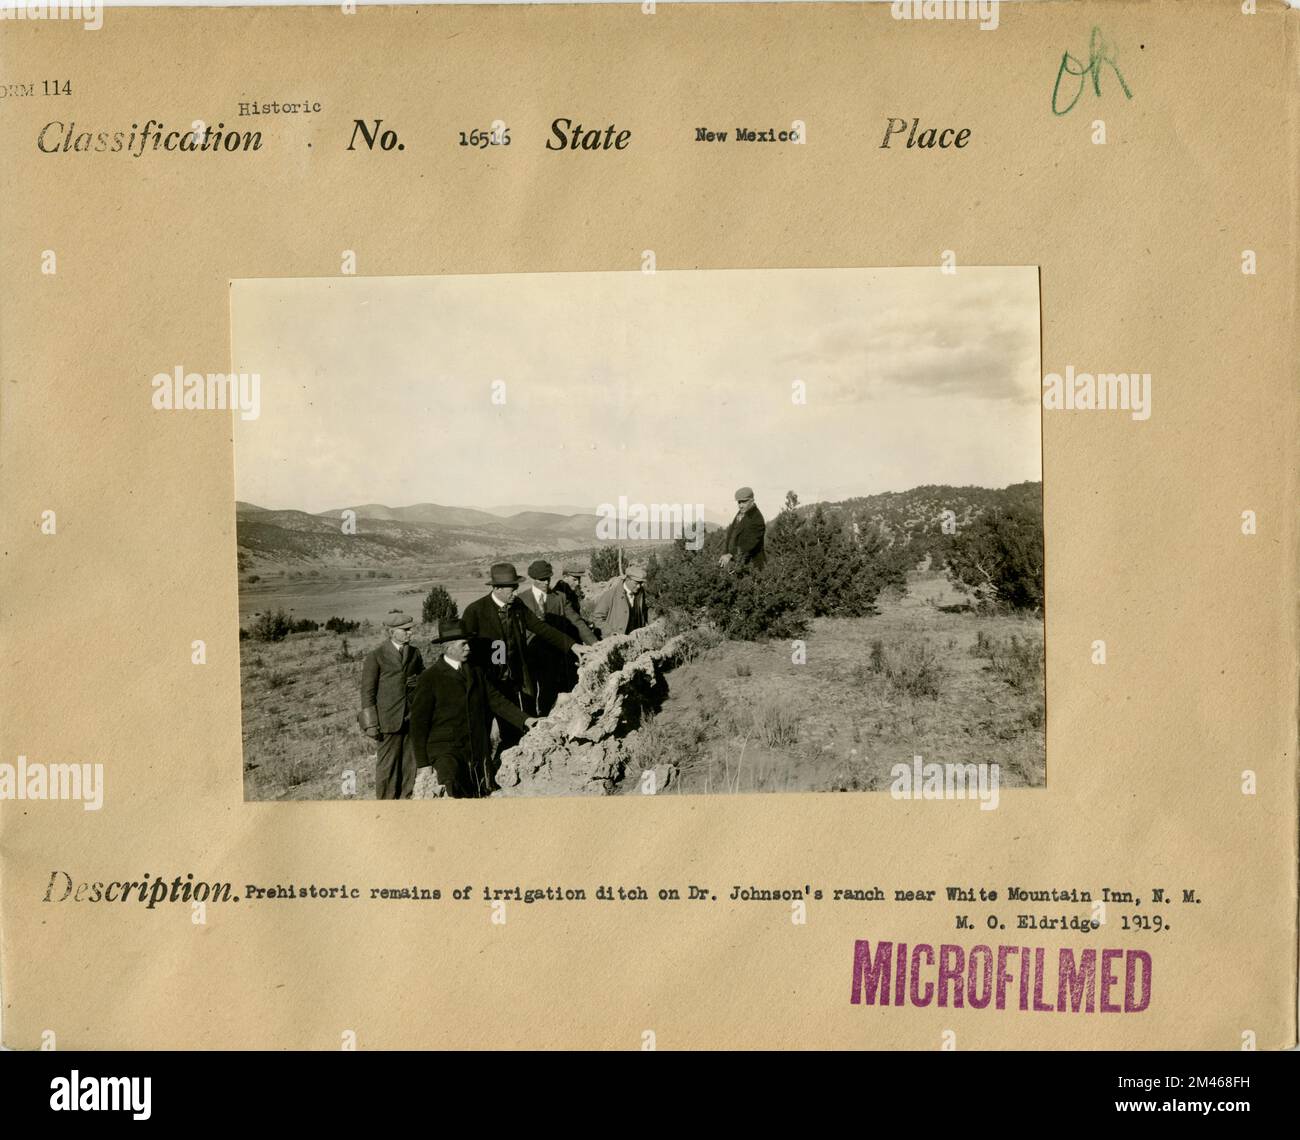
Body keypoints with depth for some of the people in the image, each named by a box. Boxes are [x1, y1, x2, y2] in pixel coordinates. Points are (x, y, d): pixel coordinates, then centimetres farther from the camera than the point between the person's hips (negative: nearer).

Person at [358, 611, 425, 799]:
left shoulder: (414, 653, 12)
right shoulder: (376, 655, -4)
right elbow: (367, 691, -4)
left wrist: (418, 681, -1)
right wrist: (371, 724, -9)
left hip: (412, 716, 5)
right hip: (389, 718, -5)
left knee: (410, 762, 7)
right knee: (387, 765, -2)